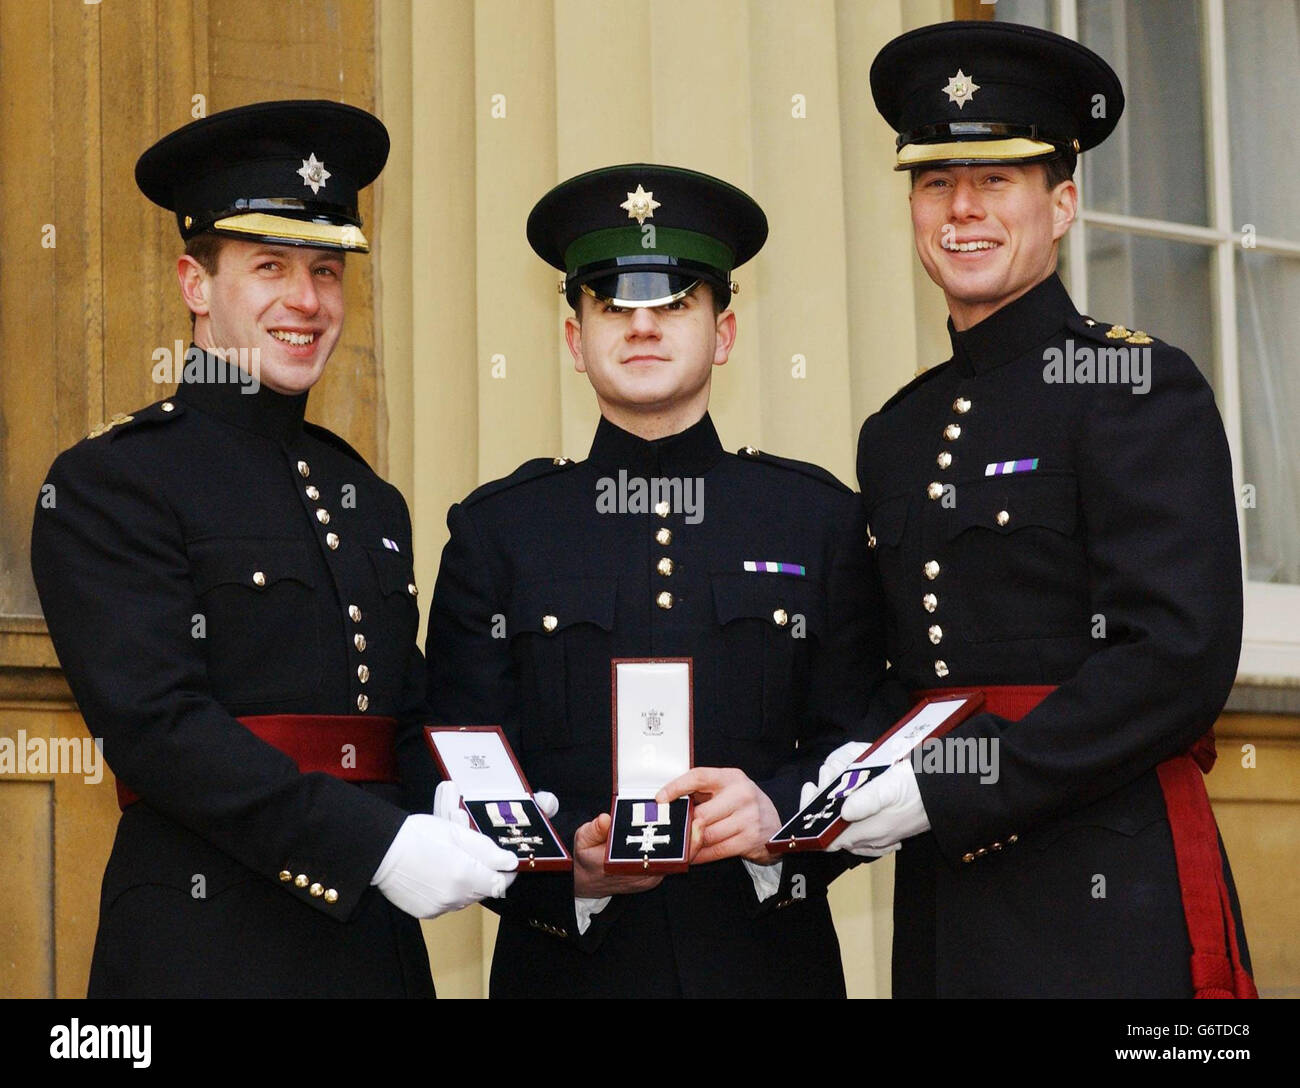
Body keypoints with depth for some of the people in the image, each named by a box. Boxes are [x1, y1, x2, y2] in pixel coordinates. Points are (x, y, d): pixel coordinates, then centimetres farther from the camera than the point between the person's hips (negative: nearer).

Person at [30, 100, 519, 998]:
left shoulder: (371, 502, 15)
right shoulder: (107, 482, -5)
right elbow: (154, 721, -16)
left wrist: (468, 829, -5)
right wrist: (377, 846, -21)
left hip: (379, 945, 6)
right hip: (207, 949, -6)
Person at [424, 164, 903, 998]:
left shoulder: (819, 518, 7)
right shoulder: (496, 533, 5)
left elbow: (862, 748, 2)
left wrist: (777, 816, -18)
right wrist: (567, 866, -18)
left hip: (772, 961, 1)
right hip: (566, 966, -1)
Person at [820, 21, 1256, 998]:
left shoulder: (1139, 387, -6)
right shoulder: (896, 435, 14)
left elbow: (1183, 658, -16)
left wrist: (950, 786, -18)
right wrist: (862, 777, -2)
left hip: (1105, 899, -6)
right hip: (943, 902, 6)